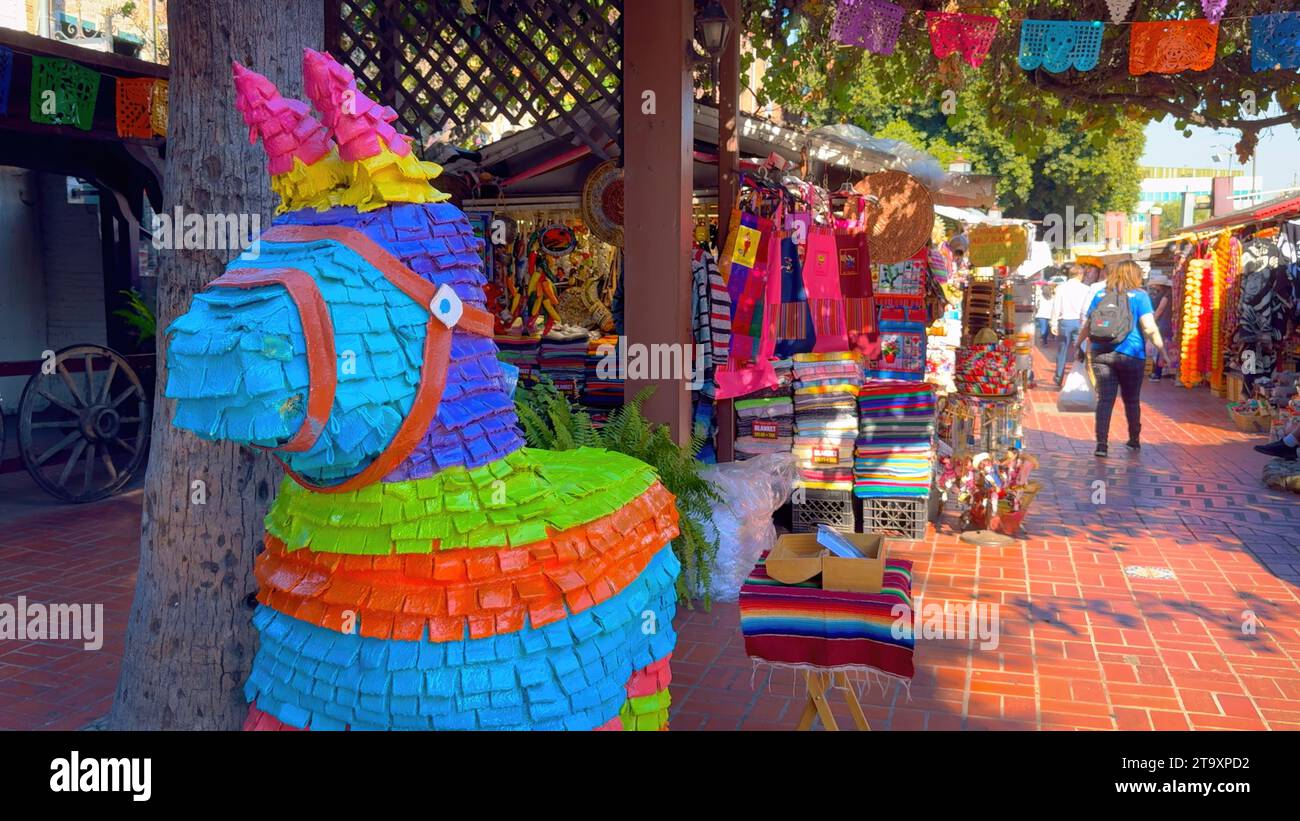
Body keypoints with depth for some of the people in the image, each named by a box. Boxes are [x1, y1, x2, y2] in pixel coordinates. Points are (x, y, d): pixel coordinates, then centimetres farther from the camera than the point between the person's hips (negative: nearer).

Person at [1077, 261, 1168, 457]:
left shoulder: (1101, 295, 9)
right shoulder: (1139, 296, -1)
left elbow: (1088, 324, 12)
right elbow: (1149, 328, -9)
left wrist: (1079, 344, 24)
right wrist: (1162, 350, -5)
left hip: (1101, 353, 2)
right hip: (1130, 355, -2)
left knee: (1104, 399, -1)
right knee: (1132, 400, 13)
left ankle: (1101, 444, -11)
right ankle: (1134, 440, 28)